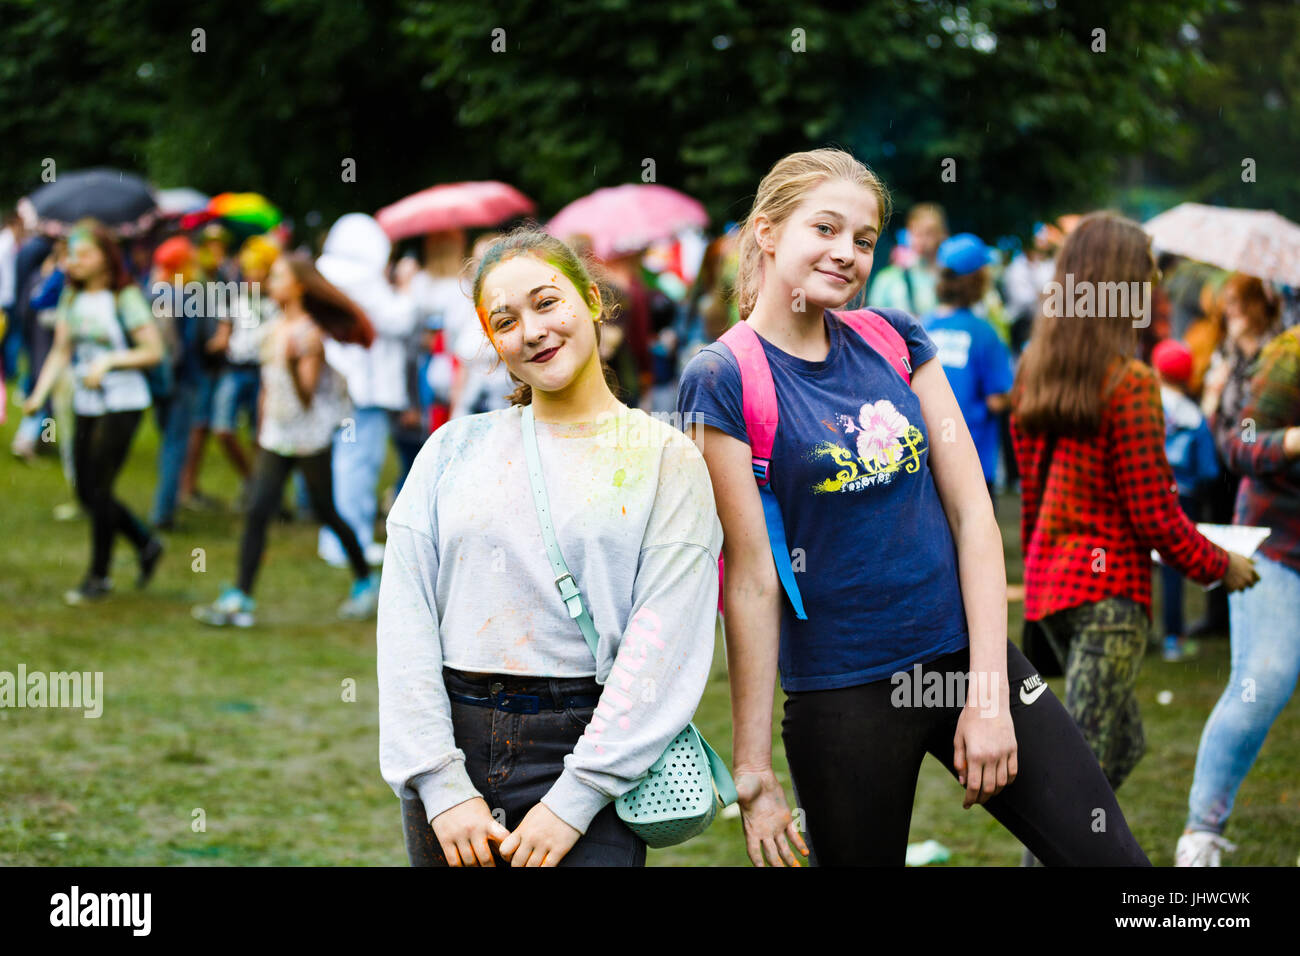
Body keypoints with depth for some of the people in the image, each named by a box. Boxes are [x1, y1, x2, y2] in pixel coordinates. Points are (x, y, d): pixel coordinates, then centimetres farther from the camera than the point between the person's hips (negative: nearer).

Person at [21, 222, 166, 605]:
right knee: (86, 492, 8)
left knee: (98, 489, -6)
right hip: (86, 403, 7)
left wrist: (109, 360, -22)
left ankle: (98, 576, 8)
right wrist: (39, 393, -6)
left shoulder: (125, 298, -11)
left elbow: (154, 351, -11)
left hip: (122, 403, -7)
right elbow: (60, 351, 6)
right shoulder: (72, 297, 7)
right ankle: (146, 544, 28)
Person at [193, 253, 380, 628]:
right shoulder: (275, 330, 9)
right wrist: (261, 431, 20)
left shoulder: (310, 334, -12)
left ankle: (365, 582, 27)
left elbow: (307, 395, -18)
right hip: (275, 437, 6)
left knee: (326, 512, 7)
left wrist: (292, 361, -33)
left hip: (310, 438, -6)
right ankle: (240, 599, -10)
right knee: (257, 512, -6)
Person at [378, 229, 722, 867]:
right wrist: (443, 785, -9)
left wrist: (576, 798, -14)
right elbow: (405, 617, 1)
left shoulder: (666, 460, 1)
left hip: (588, 749, -2)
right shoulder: (454, 448, 9)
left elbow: (666, 644, -7)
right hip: (452, 743, 2)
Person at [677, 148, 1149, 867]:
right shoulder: (723, 379, -7)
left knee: (1114, 858, -3)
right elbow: (751, 578, -10)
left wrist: (989, 694, -6)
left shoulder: (894, 340, 6)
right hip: (842, 694, -4)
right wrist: (753, 772, -10)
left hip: (967, 654, 4)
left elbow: (971, 511, 2)